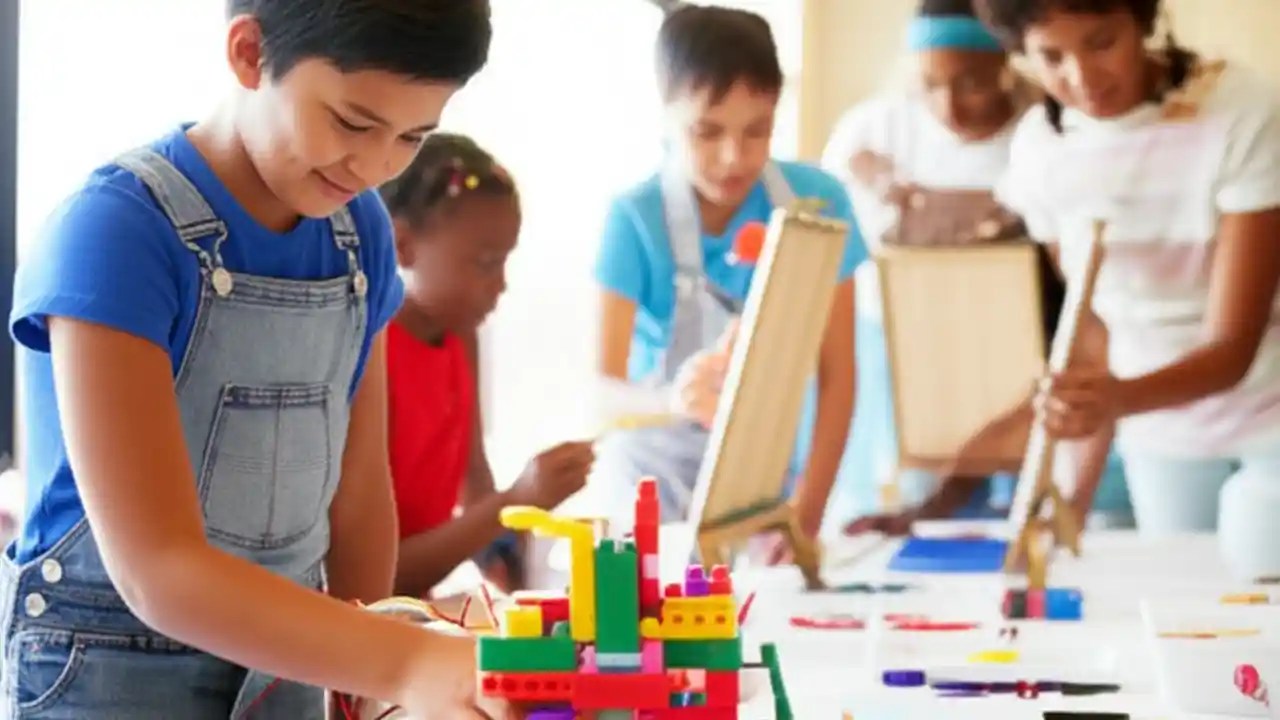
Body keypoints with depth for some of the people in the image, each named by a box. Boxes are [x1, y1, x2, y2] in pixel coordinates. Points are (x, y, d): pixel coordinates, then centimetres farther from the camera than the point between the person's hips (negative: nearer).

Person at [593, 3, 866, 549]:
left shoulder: (818, 203, -12)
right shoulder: (635, 218, -18)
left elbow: (836, 372, -7)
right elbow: (600, 391, -22)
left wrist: (807, 511, -16)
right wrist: (674, 399, -43)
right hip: (657, 479, -2)